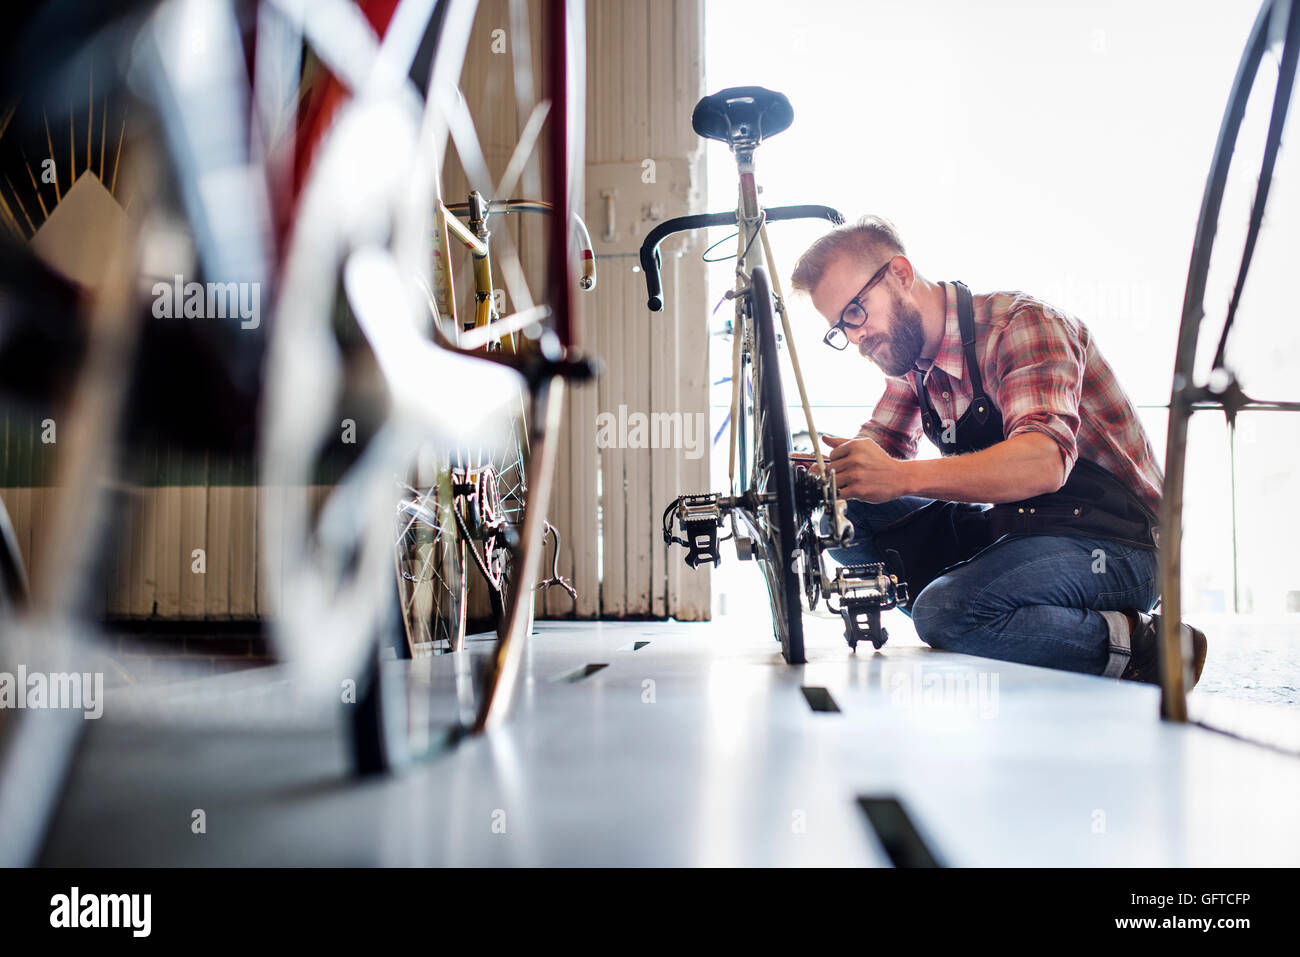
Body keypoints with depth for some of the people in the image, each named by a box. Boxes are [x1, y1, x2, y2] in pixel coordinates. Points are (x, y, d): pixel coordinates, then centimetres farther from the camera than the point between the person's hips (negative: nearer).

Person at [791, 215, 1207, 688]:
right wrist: (824, 468, -15)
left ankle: (1140, 645, -11)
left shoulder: (1020, 323, -17)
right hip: (1010, 529, 8)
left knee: (947, 611, -33)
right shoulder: (913, 360, 8)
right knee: (842, 518, -6)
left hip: (1107, 544, -8)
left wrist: (903, 477, -45)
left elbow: (1045, 462, -33)